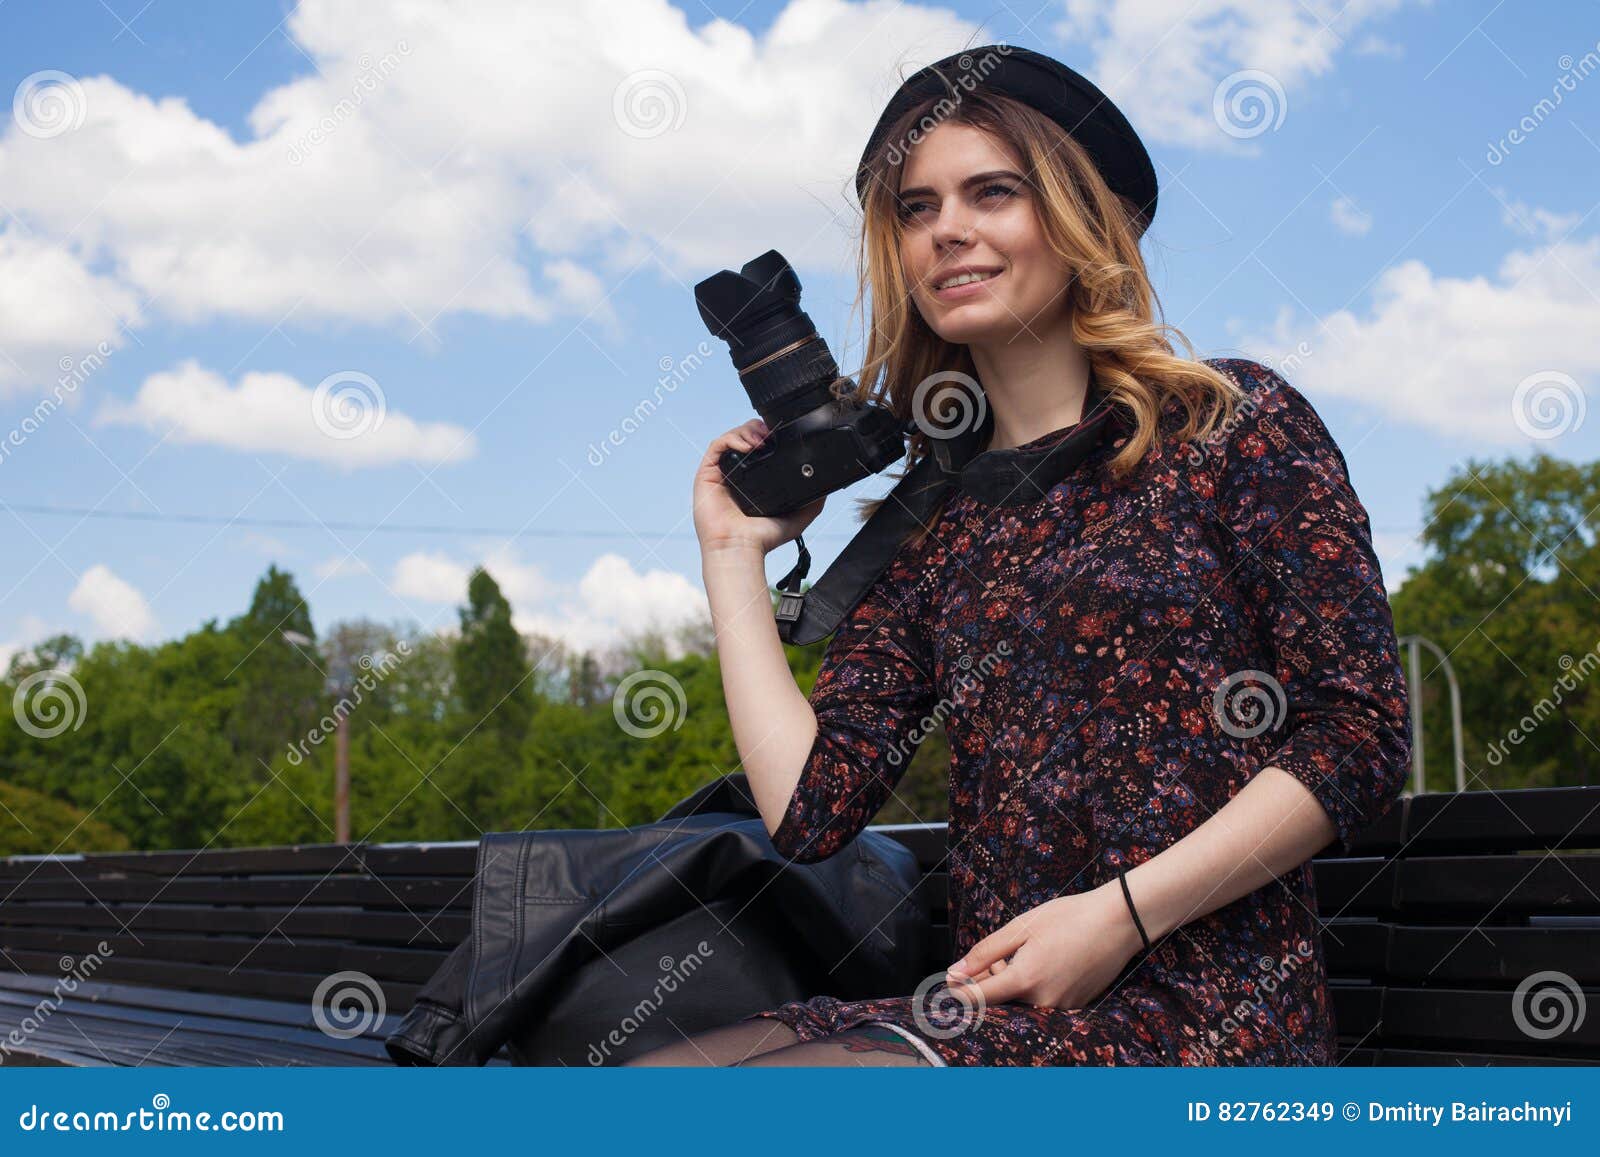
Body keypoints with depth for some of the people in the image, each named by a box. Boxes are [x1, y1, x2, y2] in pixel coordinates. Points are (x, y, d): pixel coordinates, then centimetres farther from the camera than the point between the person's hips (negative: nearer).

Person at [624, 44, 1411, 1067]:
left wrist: (1122, 911, -14)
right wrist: (735, 550, 13)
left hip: (1195, 1013, -5)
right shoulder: (928, 536, 16)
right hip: (992, 1011, 5)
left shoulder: (1233, 423, 3)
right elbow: (809, 806, 4)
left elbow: (1361, 733, -4)